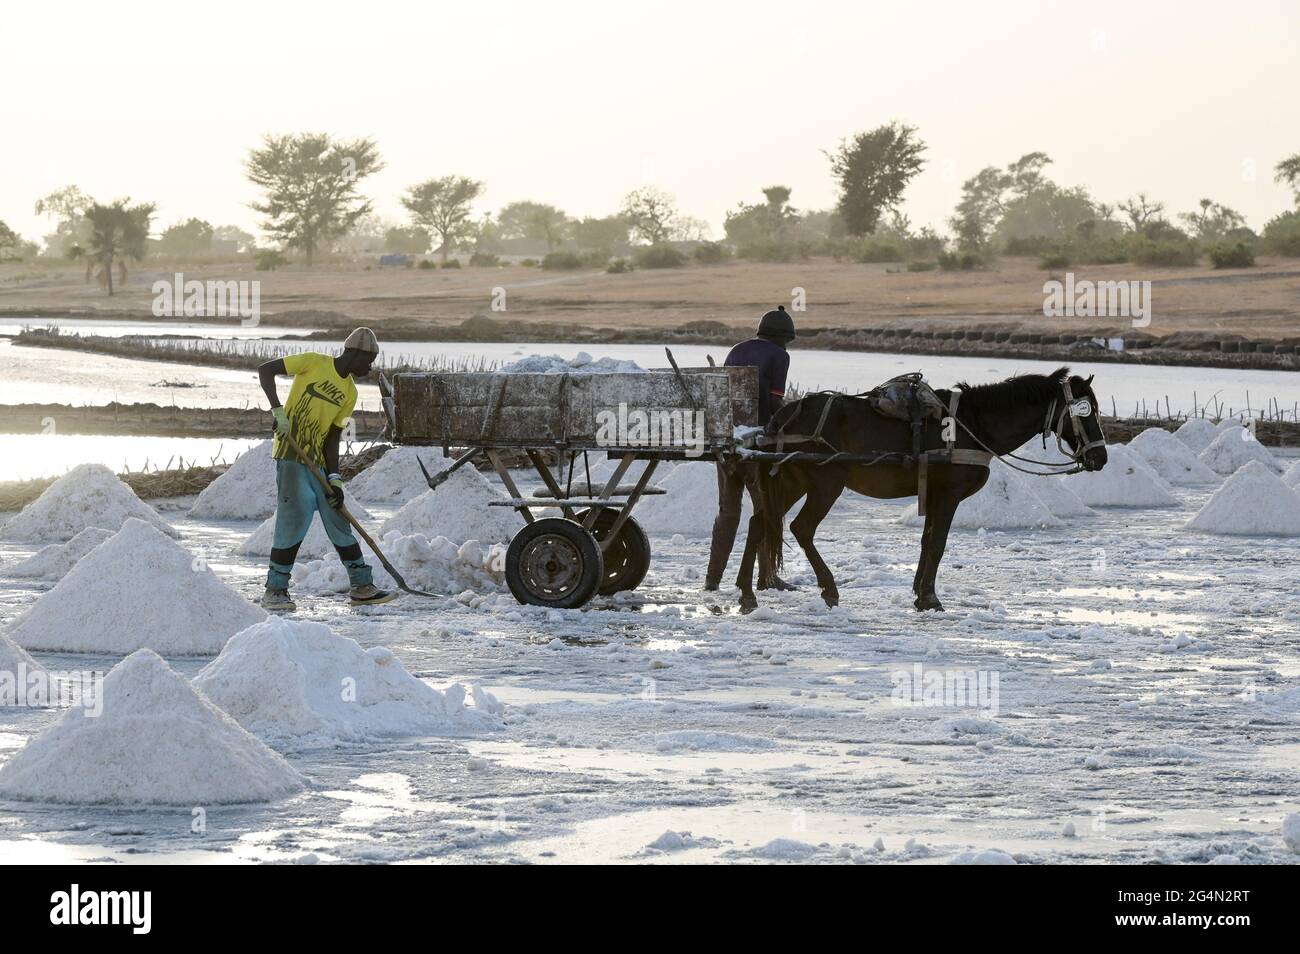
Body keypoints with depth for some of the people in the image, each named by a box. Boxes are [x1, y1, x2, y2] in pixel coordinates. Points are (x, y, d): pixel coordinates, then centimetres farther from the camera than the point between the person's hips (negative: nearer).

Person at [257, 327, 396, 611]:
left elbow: (332, 437, 10)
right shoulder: (314, 363, -6)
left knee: (337, 518, 8)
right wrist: (277, 409, -21)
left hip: (317, 459, 7)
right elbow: (265, 369, -9)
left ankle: (362, 586, 17)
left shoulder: (349, 392, 11)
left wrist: (335, 479, 0)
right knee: (296, 517, -14)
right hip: (290, 454, -7)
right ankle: (275, 590, -6)